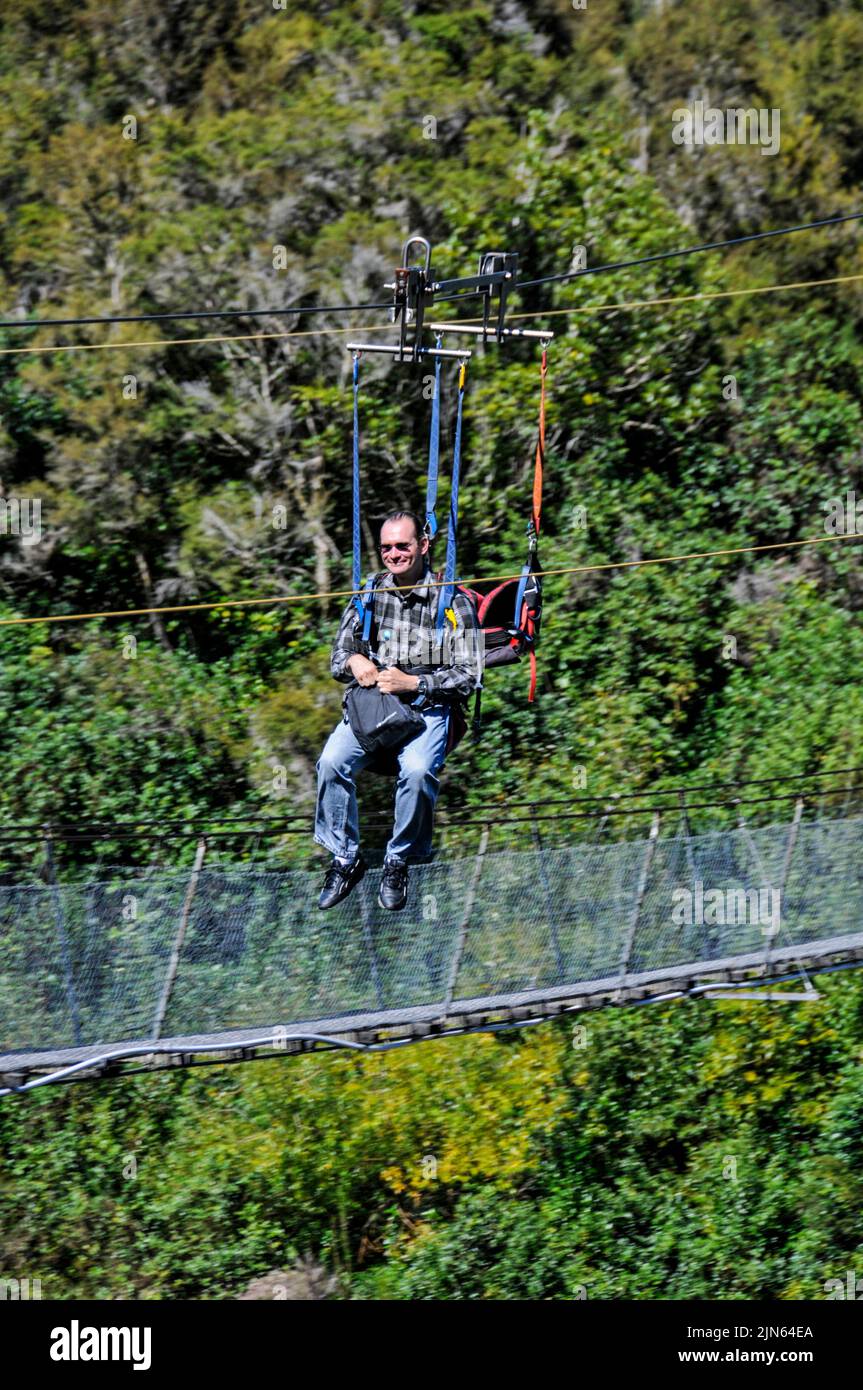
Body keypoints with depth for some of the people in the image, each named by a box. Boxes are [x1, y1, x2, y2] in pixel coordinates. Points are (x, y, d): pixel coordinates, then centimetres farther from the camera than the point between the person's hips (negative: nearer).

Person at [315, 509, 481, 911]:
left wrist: (412, 683, -18)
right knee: (332, 761, -26)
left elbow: (468, 677, -6)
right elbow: (338, 658, 12)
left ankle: (398, 862, -13)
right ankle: (345, 858, -10)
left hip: (428, 708, -3)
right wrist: (354, 661, -12)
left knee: (418, 769, -34)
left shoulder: (453, 602, -4)